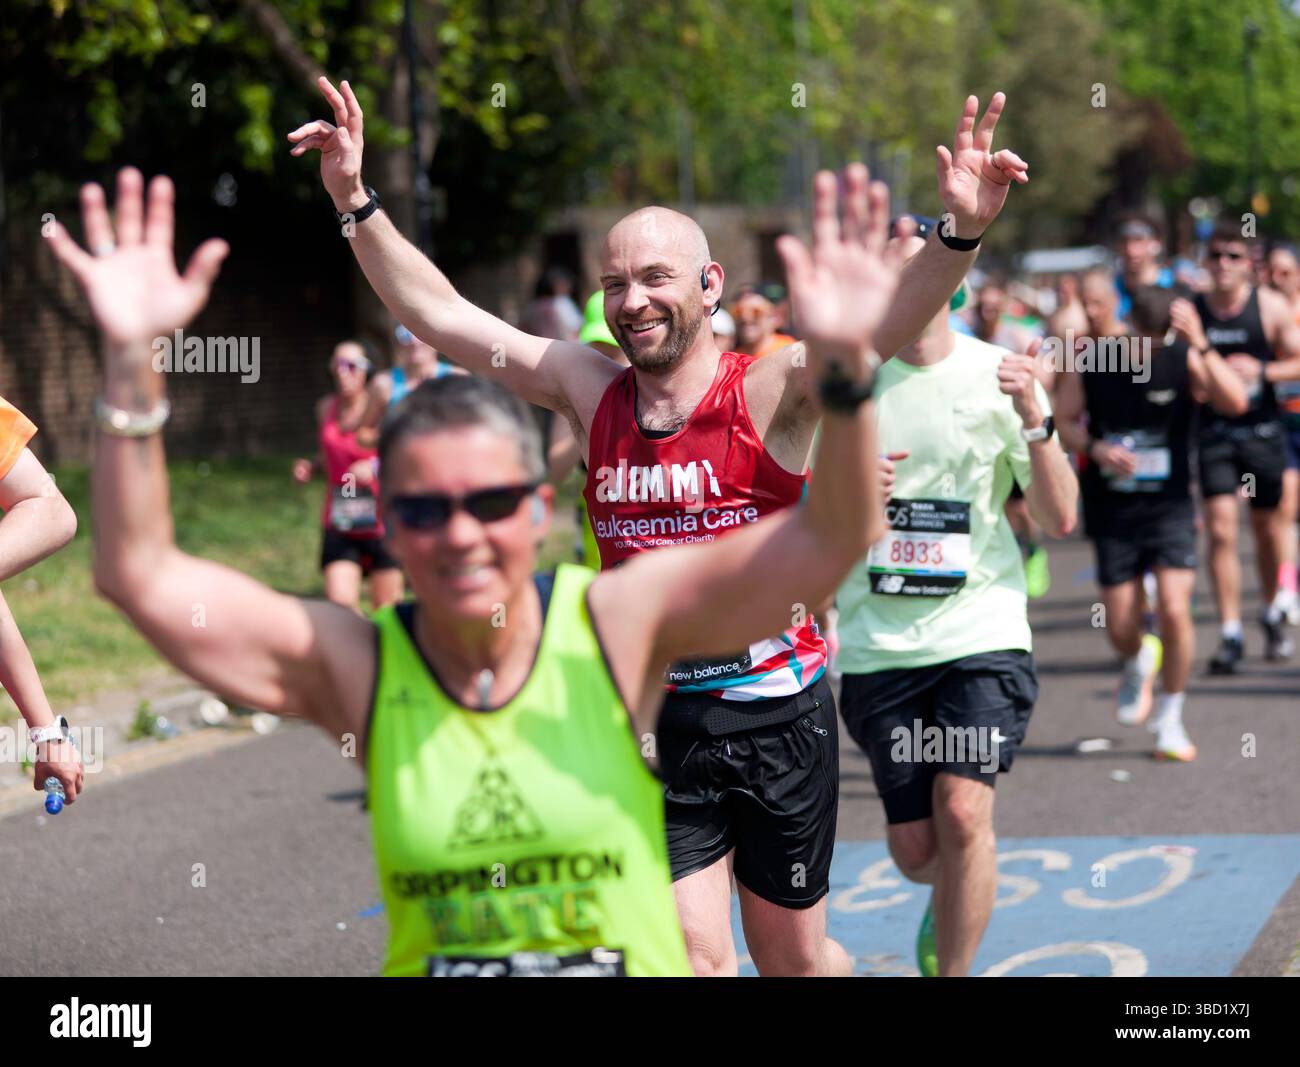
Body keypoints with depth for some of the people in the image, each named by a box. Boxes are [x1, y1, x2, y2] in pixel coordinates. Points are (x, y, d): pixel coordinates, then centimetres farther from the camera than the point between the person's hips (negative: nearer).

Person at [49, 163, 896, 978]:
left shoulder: (617, 625, -8)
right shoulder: (357, 668, -6)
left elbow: (830, 540, -14)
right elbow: (140, 574, -11)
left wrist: (843, 366, -30)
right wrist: (131, 361, -20)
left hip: (635, 960, 0)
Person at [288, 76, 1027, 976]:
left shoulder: (769, 392, -10)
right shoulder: (588, 391, 2)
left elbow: (890, 321, -27)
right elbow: (437, 311, 4)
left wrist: (962, 231, -44)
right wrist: (355, 199, -4)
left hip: (778, 711, -2)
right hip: (655, 723, 2)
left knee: (794, 956, 13)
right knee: (693, 958, -2)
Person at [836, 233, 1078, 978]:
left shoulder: (999, 375, 0)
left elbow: (1060, 519, -3)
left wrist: (1033, 419, -17)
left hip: (982, 632, -2)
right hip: (877, 643, 2)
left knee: (964, 812, -19)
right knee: (914, 849, 6)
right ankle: (958, 902, 41)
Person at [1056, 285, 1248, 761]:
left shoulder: (1184, 360, -7)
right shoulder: (1091, 363, -3)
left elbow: (1235, 401, -22)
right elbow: (1062, 421, 4)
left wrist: (1200, 344, -31)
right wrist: (1096, 448, -15)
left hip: (1169, 508, -1)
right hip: (1111, 511, 1)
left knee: (1174, 610, -15)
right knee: (1120, 629, 3)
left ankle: (1170, 719, 5)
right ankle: (1138, 666, 42)